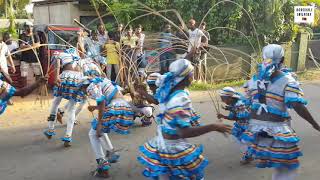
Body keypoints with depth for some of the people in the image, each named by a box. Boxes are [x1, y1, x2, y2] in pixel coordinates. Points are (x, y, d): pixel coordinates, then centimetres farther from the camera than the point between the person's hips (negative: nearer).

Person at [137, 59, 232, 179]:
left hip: (162, 142, 8)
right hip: (175, 146, -7)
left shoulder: (167, 90, -7)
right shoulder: (181, 99, -31)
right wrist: (213, 127, -32)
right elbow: (184, 132, -34)